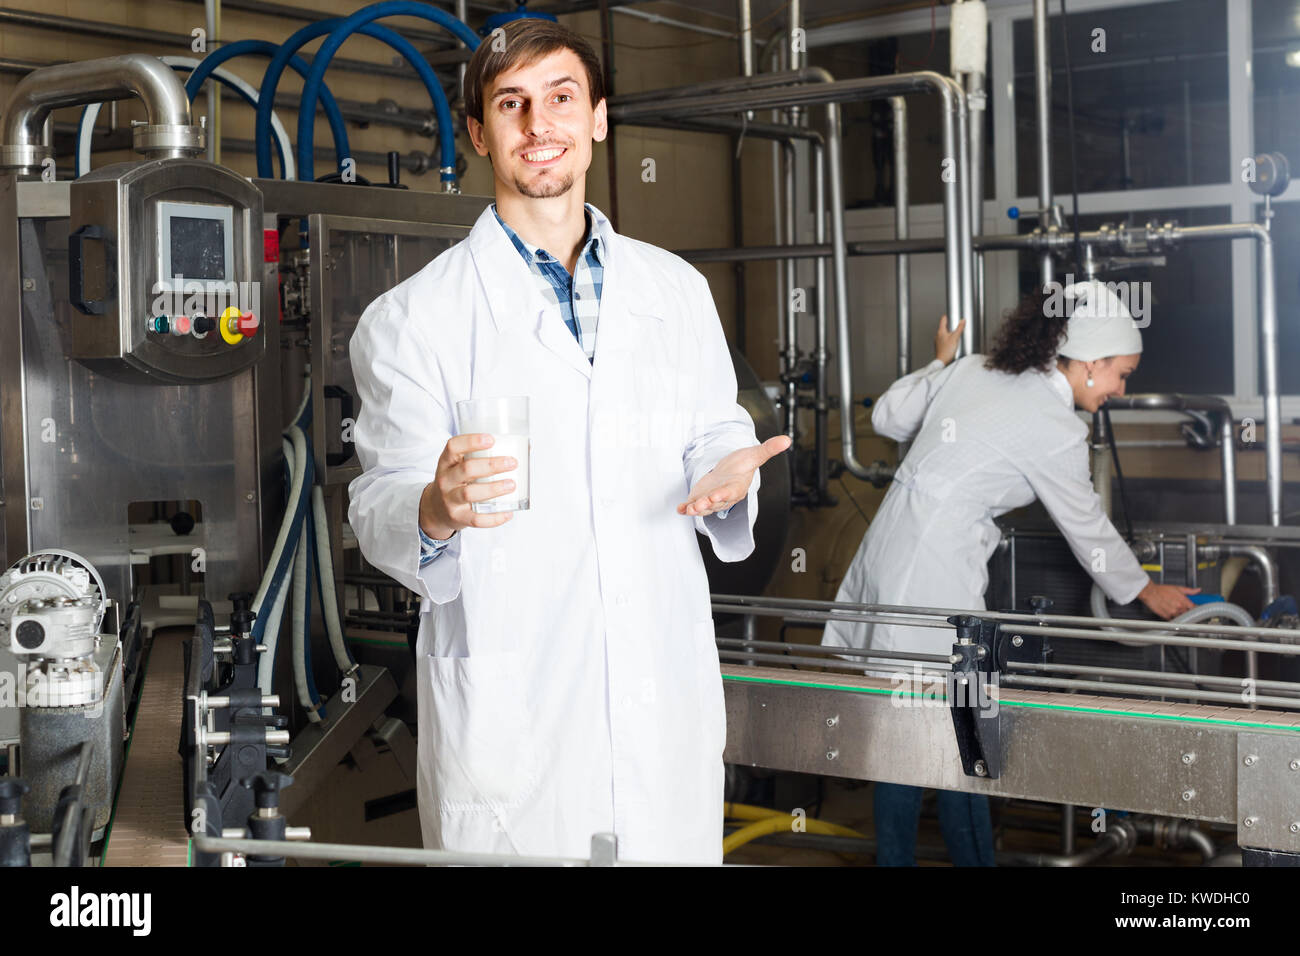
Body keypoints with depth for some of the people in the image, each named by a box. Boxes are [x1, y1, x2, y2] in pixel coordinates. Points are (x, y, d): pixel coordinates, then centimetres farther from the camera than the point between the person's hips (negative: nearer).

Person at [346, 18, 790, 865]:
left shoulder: (677, 290, 10)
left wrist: (727, 475, -8)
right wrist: (436, 510, -27)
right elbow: (378, 511, -4)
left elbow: (715, 434, 16)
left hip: (667, 705, 3)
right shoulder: (411, 319, -1)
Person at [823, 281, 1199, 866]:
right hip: (932, 580, -8)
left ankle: (894, 857, 21)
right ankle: (972, 858, 10)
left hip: (885, 554, 8)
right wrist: (1146, 592, 18)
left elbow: (887, 417, 20)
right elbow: (1088, 530, 2)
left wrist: (940, 363, 35)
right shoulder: (1055, 431, -10)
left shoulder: (971, 372, 10)